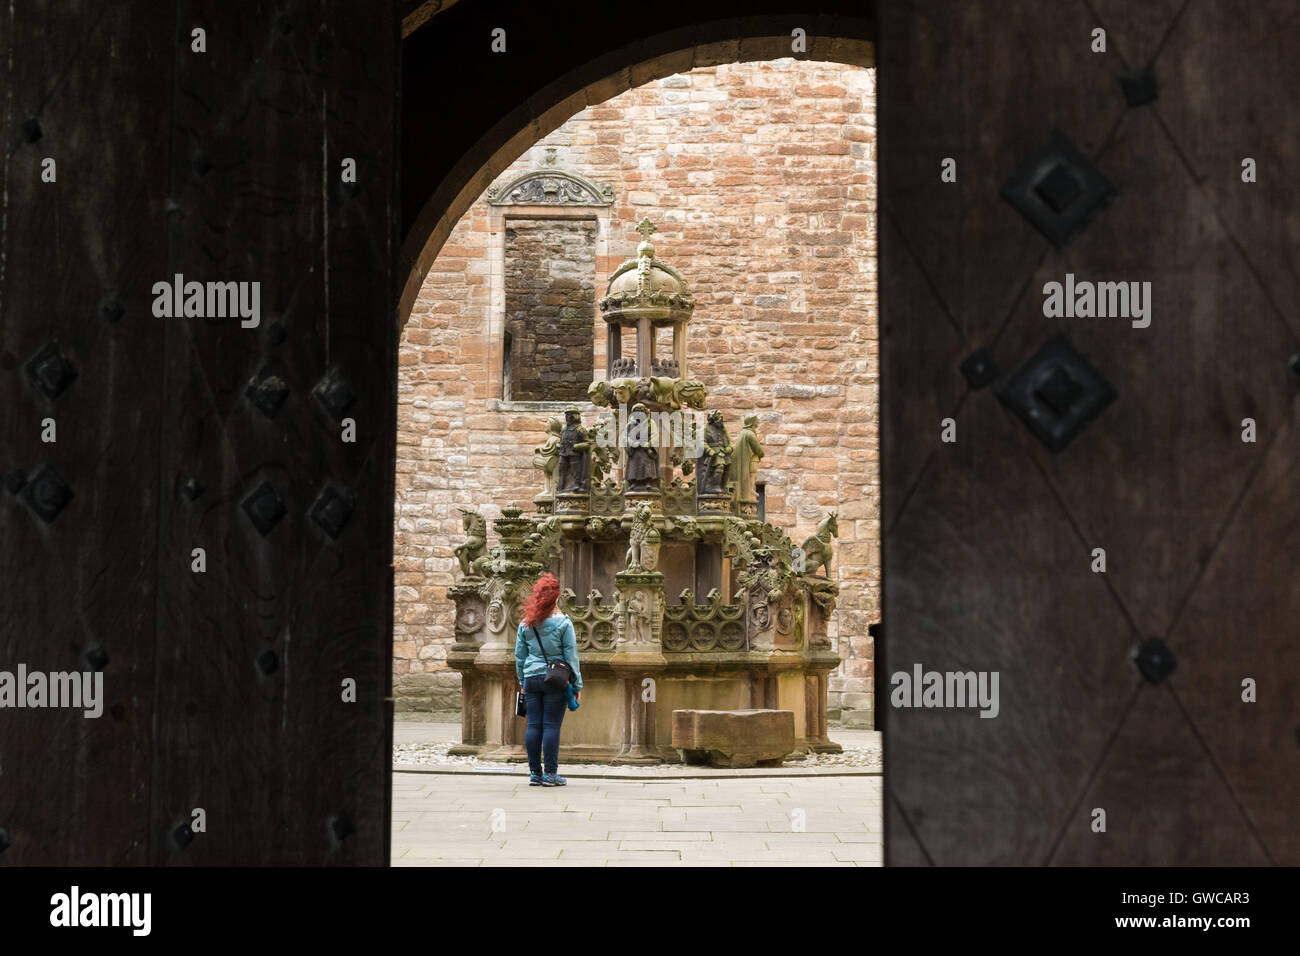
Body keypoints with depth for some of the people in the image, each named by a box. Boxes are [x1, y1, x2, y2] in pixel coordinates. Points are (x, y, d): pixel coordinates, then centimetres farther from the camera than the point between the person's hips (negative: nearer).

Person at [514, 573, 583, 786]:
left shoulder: (526, 623, 5)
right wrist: (577, 684, 1)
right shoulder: (563, 622, -6)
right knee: (552, 726, -1)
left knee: (533, 726, 6)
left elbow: (519, 655, 11)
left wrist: (522, 681, 21)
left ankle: (534, 773, 10)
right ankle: (550, 773, 0)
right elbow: (571, 655, -4)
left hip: (531, 679, 4)